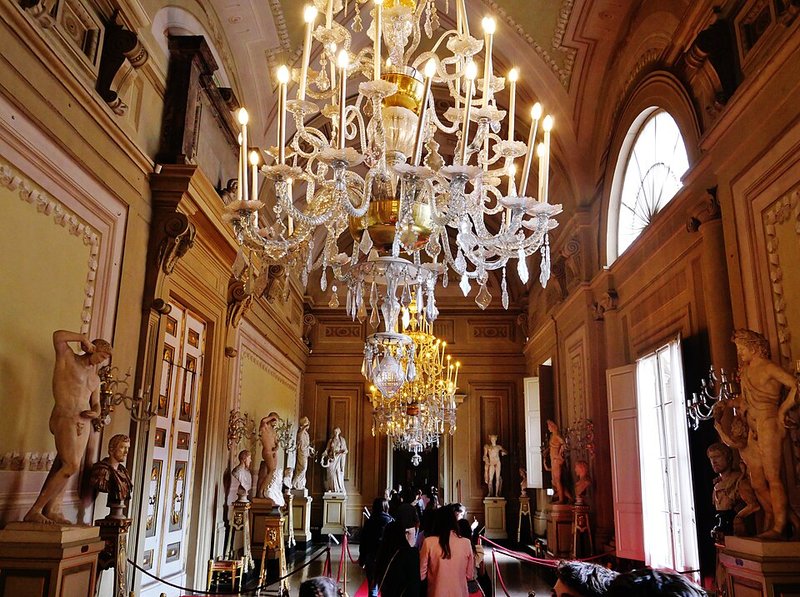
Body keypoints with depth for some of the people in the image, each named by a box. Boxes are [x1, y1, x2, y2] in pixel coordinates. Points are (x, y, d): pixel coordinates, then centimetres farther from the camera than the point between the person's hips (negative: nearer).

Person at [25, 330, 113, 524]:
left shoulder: (95, 378, 21)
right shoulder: (67, 358, 2)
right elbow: (58, 336, -15)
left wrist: (95, 413, 0)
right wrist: (84, 339, -5)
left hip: (83, 423, 8)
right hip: (65, 419, -8)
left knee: (64, 467, 4)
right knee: (71, 465, -16)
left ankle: (53, 511, 4)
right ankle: (34, 511, -11)